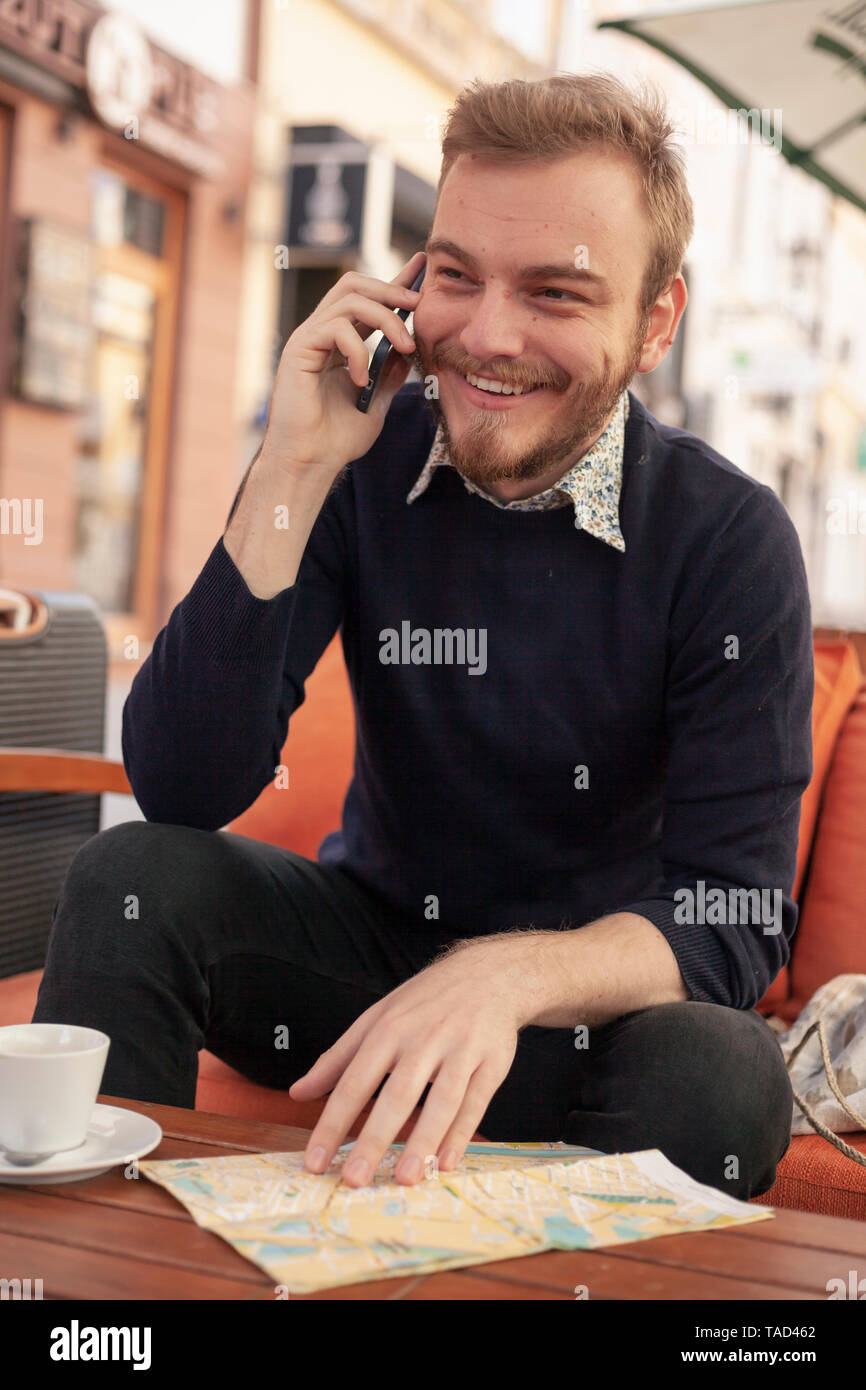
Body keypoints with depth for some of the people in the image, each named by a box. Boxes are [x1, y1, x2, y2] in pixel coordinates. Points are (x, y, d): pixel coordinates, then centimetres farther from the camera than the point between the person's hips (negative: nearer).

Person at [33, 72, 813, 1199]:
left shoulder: (731, 542, -15)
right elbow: (178, 790, -18)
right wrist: (294, 471, -25)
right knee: (132, 874, -22)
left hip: (586, 1002, -2)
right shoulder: (369, 465, -9)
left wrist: (507, 975, -40)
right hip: (374, 930, 3)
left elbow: (734, 917, -20)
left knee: (720, 1076, -33)